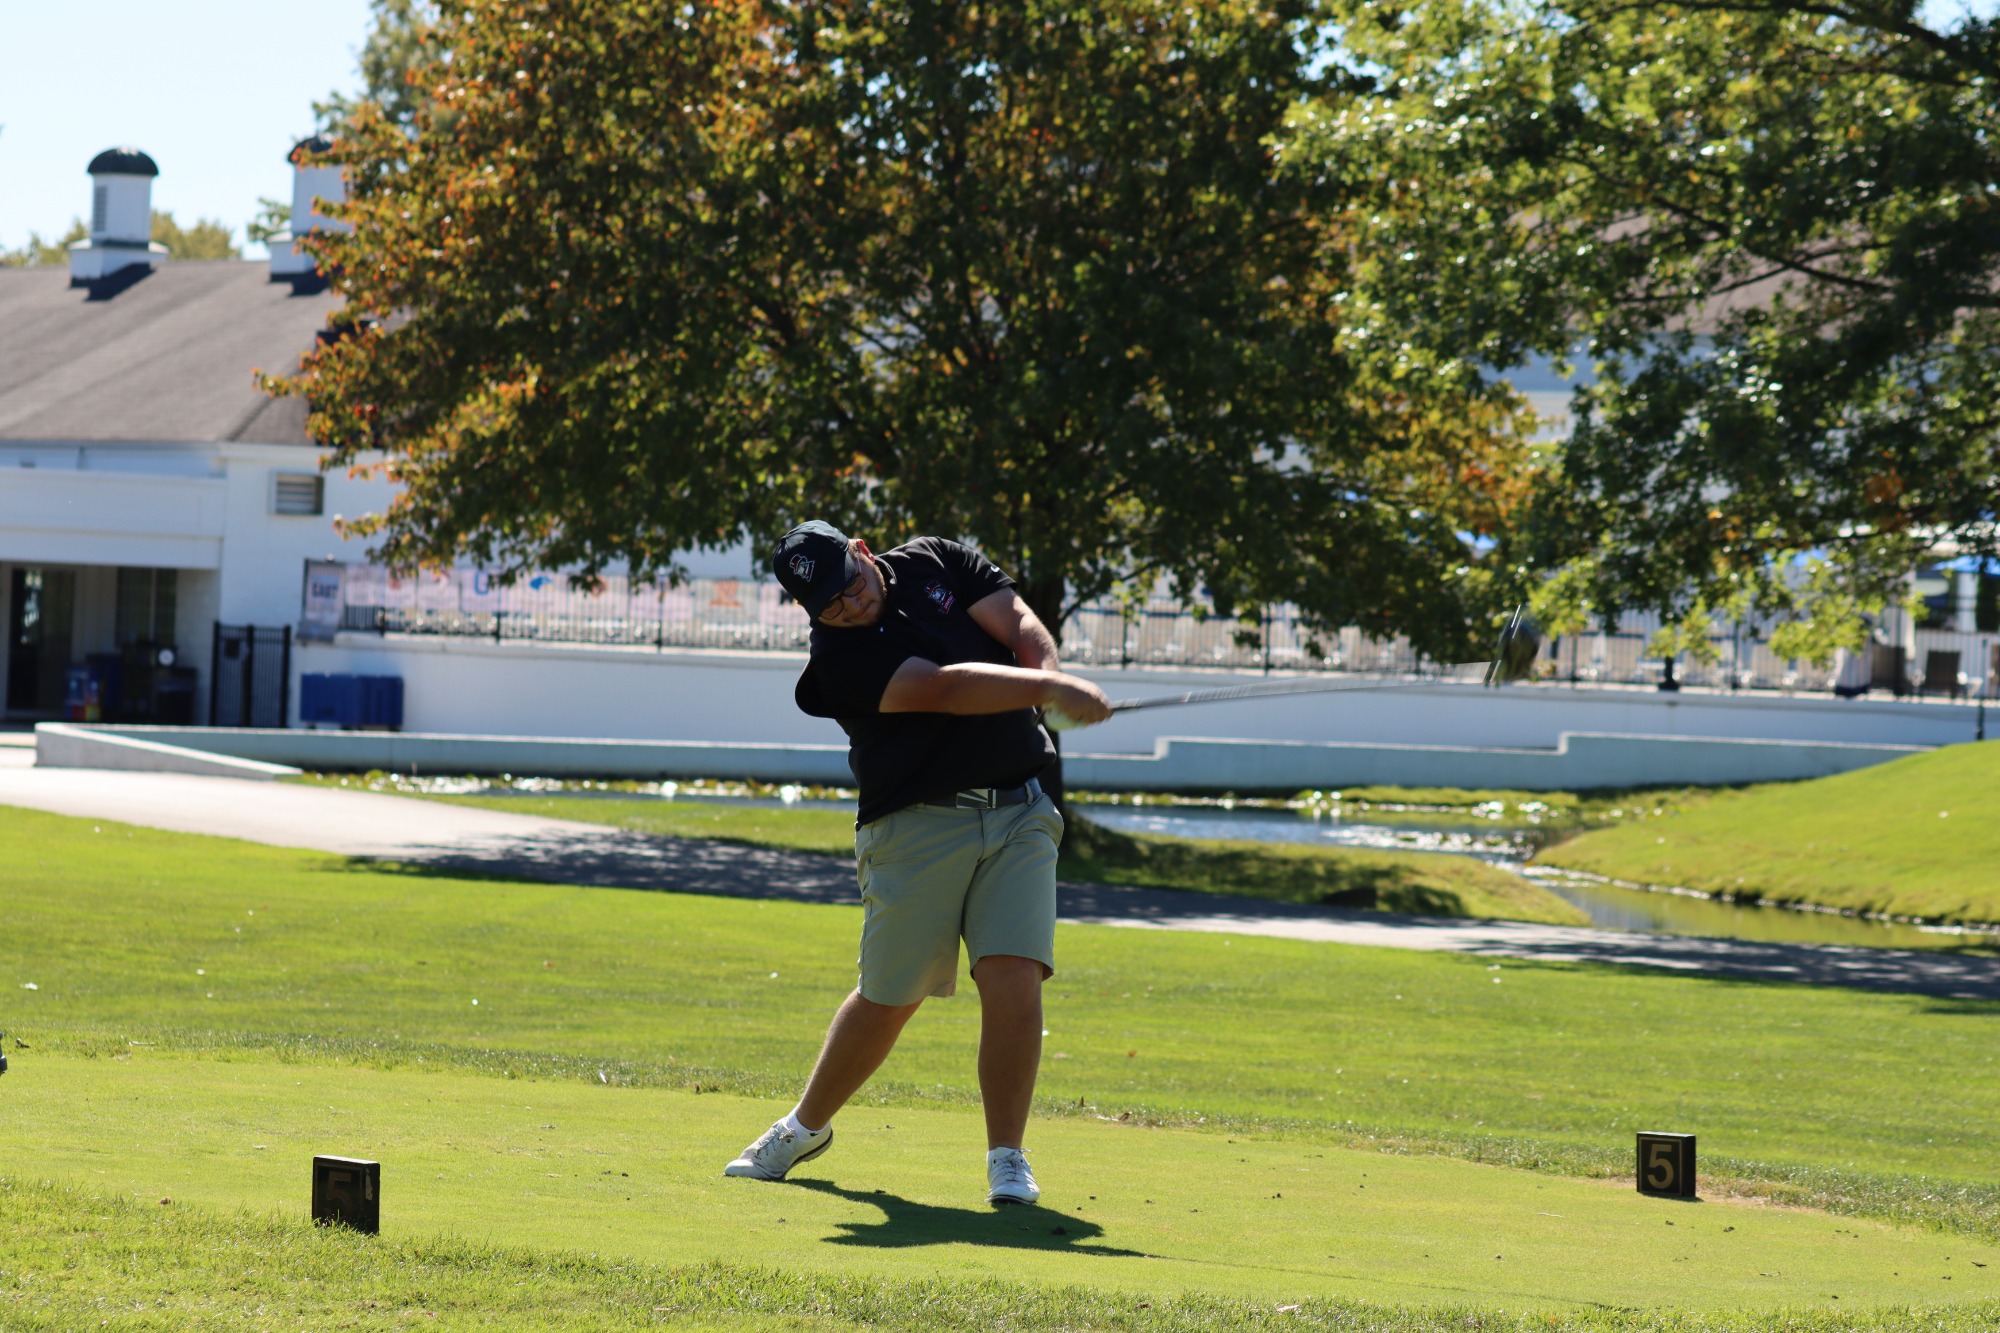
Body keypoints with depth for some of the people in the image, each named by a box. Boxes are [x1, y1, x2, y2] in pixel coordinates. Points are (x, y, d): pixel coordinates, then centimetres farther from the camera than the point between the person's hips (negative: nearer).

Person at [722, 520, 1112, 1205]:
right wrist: (1049, 689, -31)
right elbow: (948, 690, -22)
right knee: (887, 998, 4)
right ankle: (806, 1127, 28)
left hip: (1018, 814, 3)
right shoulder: (839, 657, -10)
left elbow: (1021, 627, -1)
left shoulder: (937, 562, 7)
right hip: (919, 829, -3)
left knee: (1014, 978, -12)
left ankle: (1007, 1157, -3)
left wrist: (1047, 679, -22)